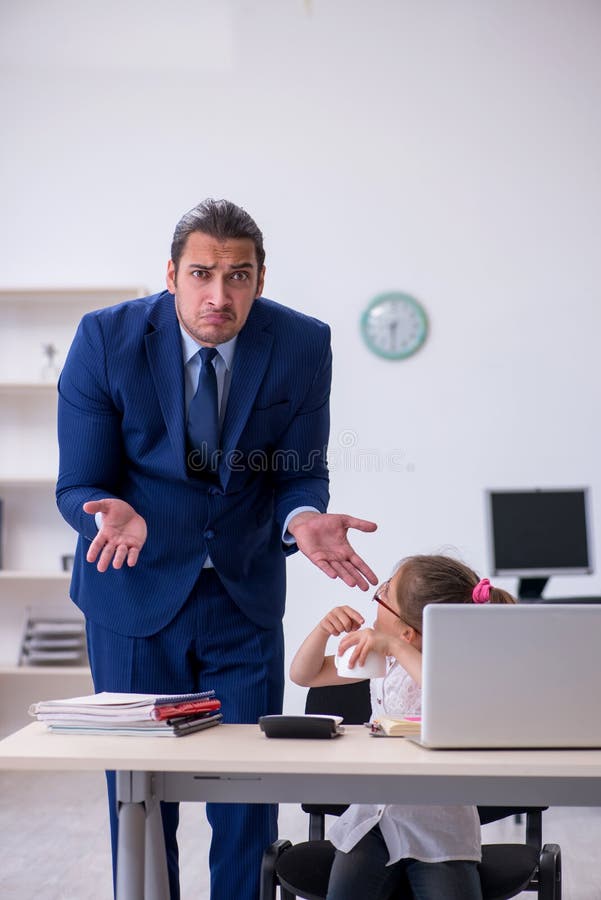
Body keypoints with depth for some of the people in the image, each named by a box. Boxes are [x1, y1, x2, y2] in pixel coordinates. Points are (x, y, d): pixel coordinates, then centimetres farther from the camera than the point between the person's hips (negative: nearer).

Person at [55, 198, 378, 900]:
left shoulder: (302, 345, -10)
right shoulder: (106, 339, -14)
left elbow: (298, 474, -4)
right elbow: (78, 485, -11)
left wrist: (302, 519, -28)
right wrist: (113, 513, -35)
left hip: (245, 597, 1)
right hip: (136, 588, -1)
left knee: (249, 795, 4)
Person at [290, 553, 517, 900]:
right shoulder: (385, 658, 4)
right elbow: (304, 675, 14)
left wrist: (396, 647, -35)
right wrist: (325, 629, -6)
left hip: (439, 827, -4)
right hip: (371, 819, 4)